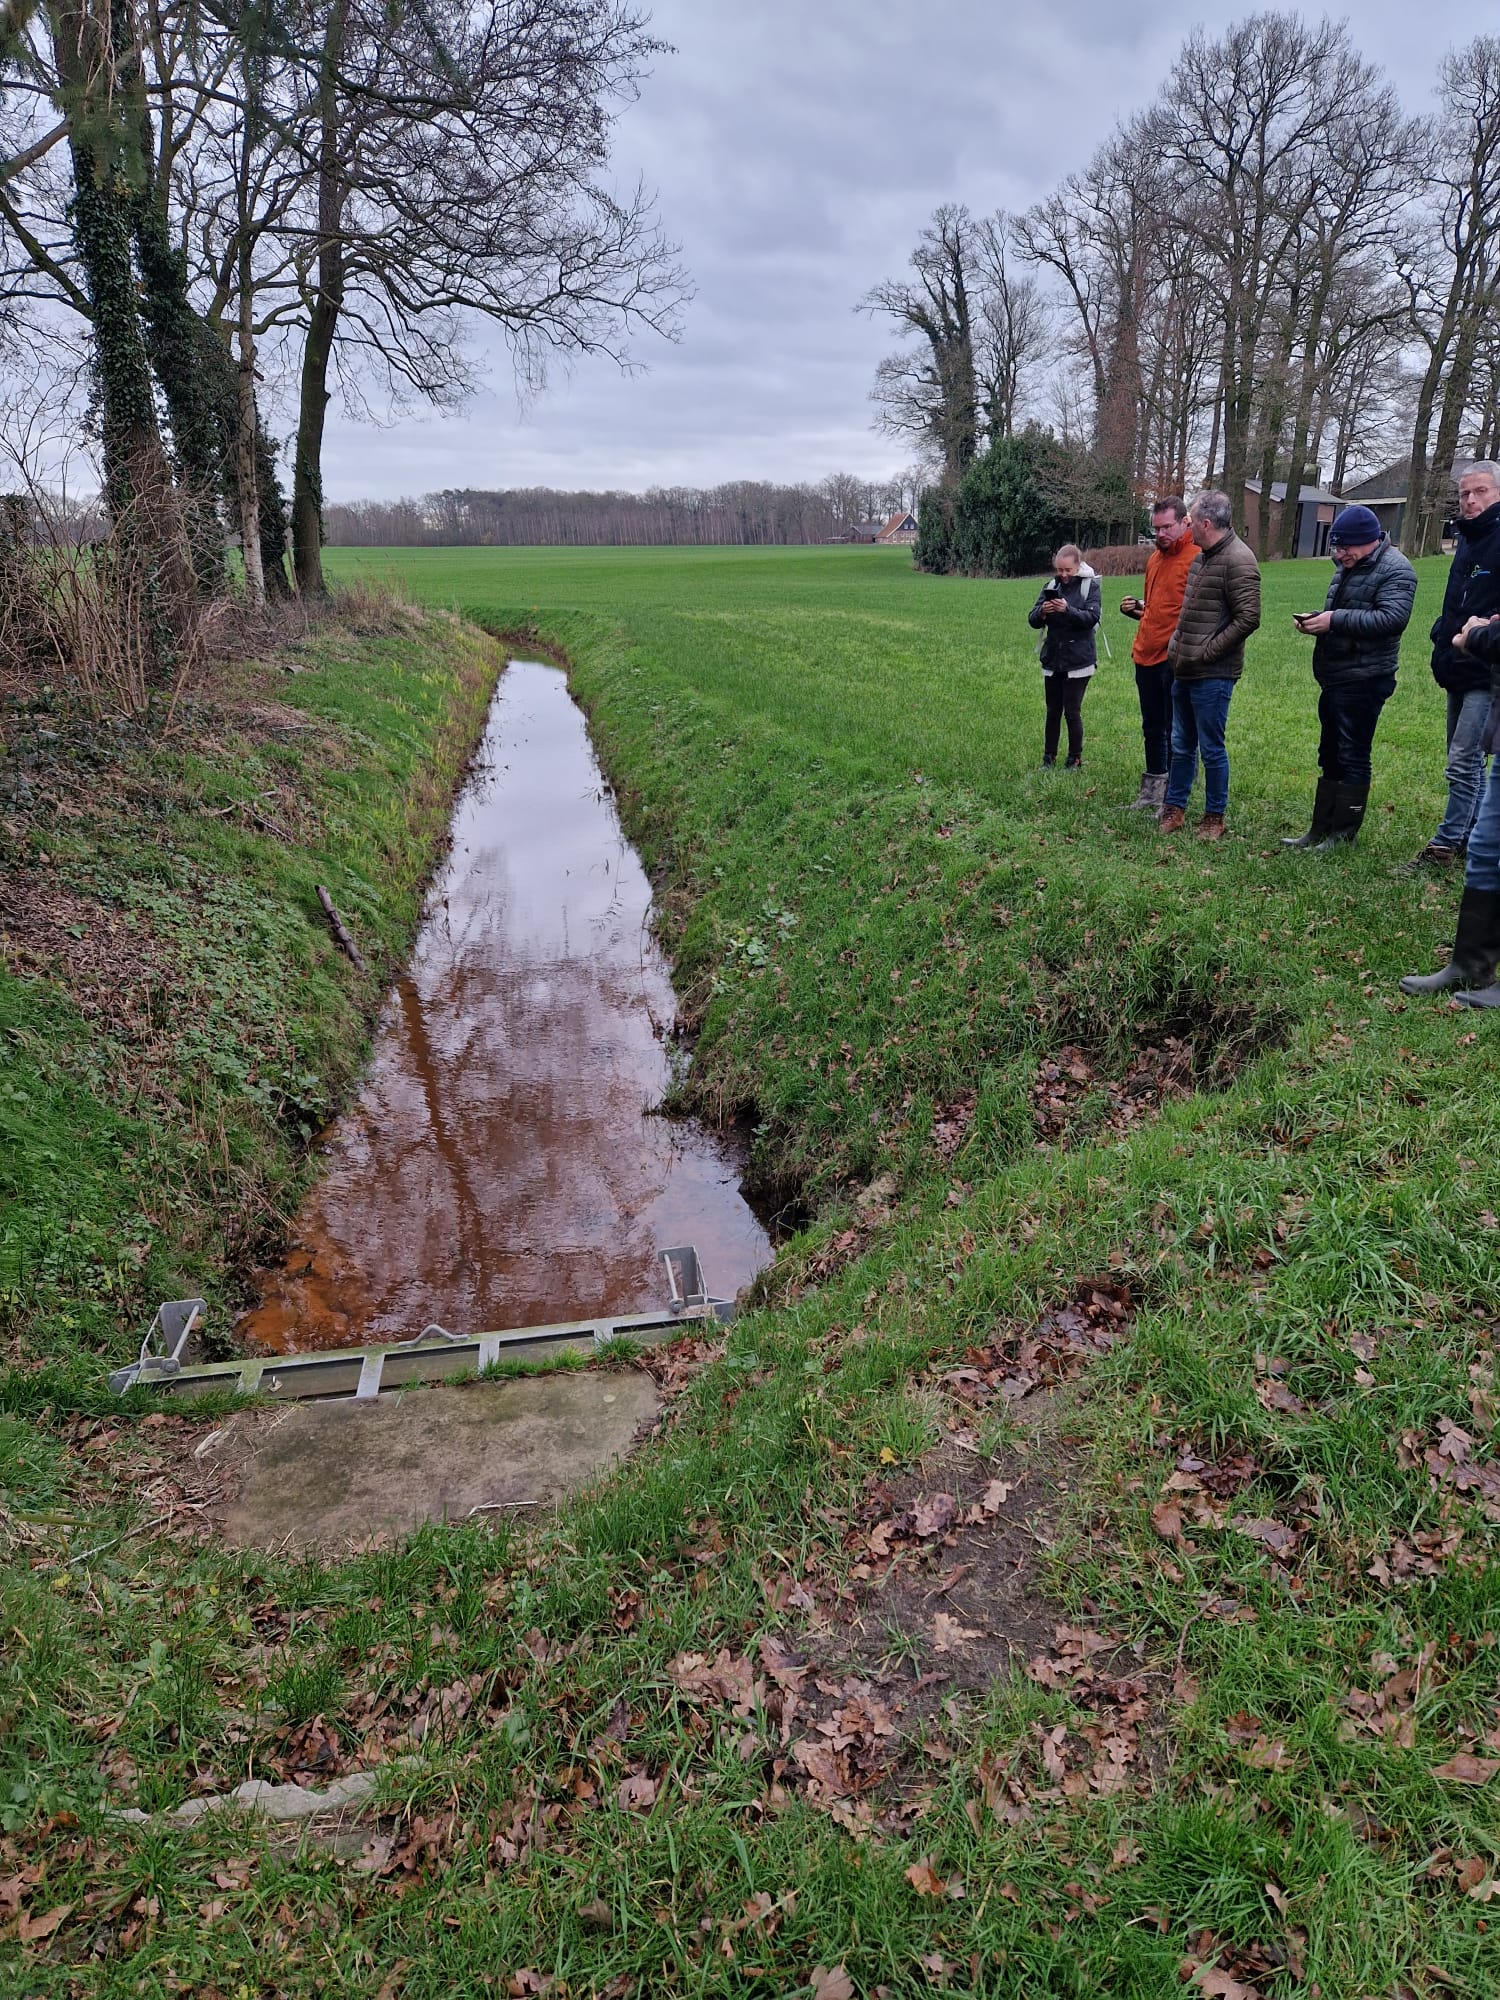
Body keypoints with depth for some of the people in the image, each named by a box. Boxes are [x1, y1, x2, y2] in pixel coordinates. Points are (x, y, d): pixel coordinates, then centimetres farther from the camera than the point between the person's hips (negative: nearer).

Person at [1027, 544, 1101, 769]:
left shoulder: (1090, 585, -3)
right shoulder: (1050, 586, 7)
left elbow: (1092, 617, -16)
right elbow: (1033, 620, 2)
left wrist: (1068, 610, -30)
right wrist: (1042, 612, -21)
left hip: (1078, 661, -4)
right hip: (1052, 659, 4)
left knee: (1072, 711, -1)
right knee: (1053, 711, 10)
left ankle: (1075, 759, 11)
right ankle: (1049, 757, 19)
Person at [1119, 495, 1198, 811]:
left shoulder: (1197, 558, -10)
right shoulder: (1155, 558, 16)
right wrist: (1136, 608, 9)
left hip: (1175, 661, -8)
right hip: (1146, 655, 8)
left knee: (1175, 732, -1)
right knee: (1152, 729, 16)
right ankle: (1152, 792, 26)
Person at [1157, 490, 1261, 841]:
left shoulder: (1238, 560, -15)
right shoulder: (1202, 556, 13)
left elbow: (1248, 618, -19)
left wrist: (1207, 652, -17)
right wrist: (1179, 645, 14)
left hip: (1212, 675, -9)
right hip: (1184, 670, 9)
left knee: (1211, 748, 1)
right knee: (1181, 745, 15)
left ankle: (1214, 817, 13)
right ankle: (1174, 809, 26)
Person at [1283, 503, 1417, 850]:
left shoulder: (1394, 570, -12)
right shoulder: (1347, 567, 16)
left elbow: (1392, 619, -25)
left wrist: (1335, 620, -24)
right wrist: (1315, 618, 5)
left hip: (1363, 681, -10)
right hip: (1334, 678, 10)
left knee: (1352, 759, -3)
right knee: (1330, 757, 14)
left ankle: (1343, 835, 4)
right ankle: (1320, 831, 22)